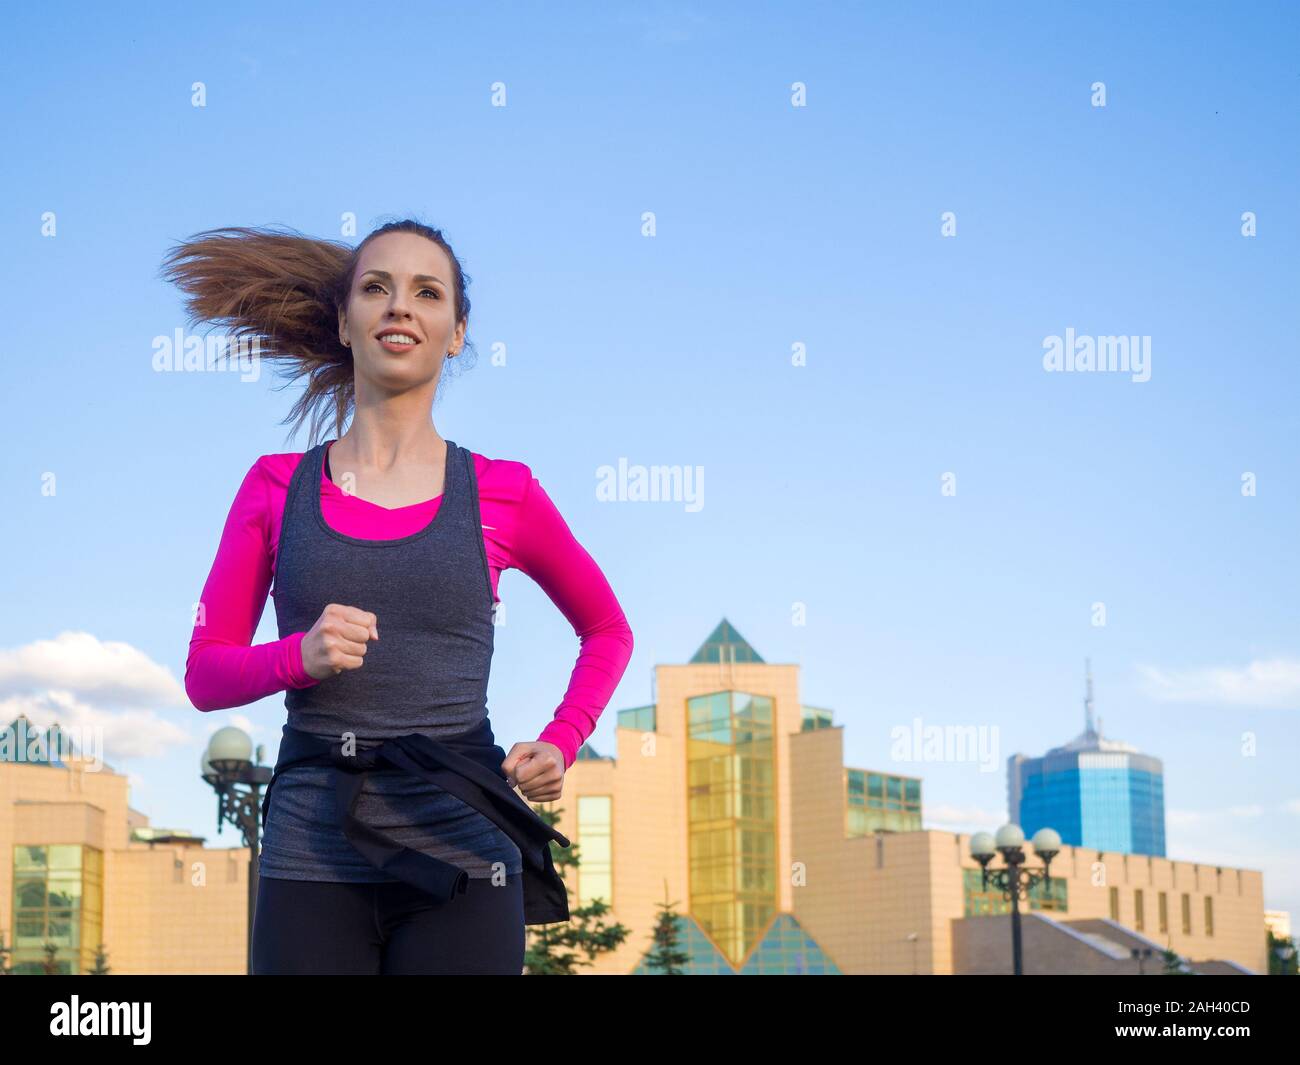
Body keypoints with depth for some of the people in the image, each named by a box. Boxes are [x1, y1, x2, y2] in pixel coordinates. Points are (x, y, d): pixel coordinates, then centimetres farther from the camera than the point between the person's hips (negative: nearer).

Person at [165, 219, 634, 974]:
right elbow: (205, 673, 9)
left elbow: (608, 630, 19)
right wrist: (301, 657, -11)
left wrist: (561, 744, 3)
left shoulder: (502, 494, 5)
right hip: (312, 851, 1)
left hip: (459, 856, 0)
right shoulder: (276, 487, 7)